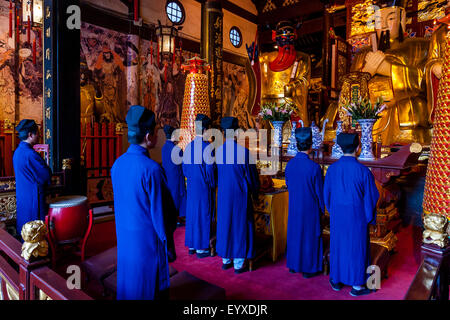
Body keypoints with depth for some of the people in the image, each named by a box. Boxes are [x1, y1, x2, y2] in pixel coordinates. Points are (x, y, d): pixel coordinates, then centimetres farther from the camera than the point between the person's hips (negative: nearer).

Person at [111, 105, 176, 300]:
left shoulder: (117, 164, 0)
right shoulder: (151, 169, -22)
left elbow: (119, 203, 10)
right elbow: (159, 212, -18)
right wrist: (169, 246, -7)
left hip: (124, 239, 7)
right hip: (148, 240, -7)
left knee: (127, 285, 22)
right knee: (149, 290, 9)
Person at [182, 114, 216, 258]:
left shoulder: (188, 146, 4)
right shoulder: (207, 147, -18)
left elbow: (185, 168, 11)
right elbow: (210, 169, -18)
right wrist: (212, 185, -4)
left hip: (191, 187, 7)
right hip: (204, 188, -7)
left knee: (191, 214, 14)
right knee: (203, 215, 3)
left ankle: (191, 246, 25)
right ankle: (201, 248, 12)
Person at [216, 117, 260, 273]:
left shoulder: (218, 151, -3)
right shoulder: (243, 151, -18)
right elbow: (251, 175, -8)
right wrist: (255, 191, 9)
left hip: (223, 193, 5)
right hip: (239, 194, -5)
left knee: (224, 224, 15)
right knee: (240, 225, 7)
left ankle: (225, 260, 28)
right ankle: (238, 263, 17)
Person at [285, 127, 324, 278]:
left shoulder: (289, 164, -8)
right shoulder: (314, 167, -23)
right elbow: (319, 191, -13)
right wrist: (322, 208, 3)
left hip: (294, 207, 5)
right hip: (310, 208, -5)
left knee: (294, 235, 18)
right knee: (310, 236, 11)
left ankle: (293, 265, 32)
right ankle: (308, 268, 25)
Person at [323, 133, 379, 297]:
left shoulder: (332, 169, -8)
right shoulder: (363, 171, -19)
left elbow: (327, 194, 2)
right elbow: (371, 197, -12)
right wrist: (370, 217, 4)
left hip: (337, 215, 3)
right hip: (356, 216, -3)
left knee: (337, 245, 16)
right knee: (357, 247, 11)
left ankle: (336, 280, 29)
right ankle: (357, 285, 23)